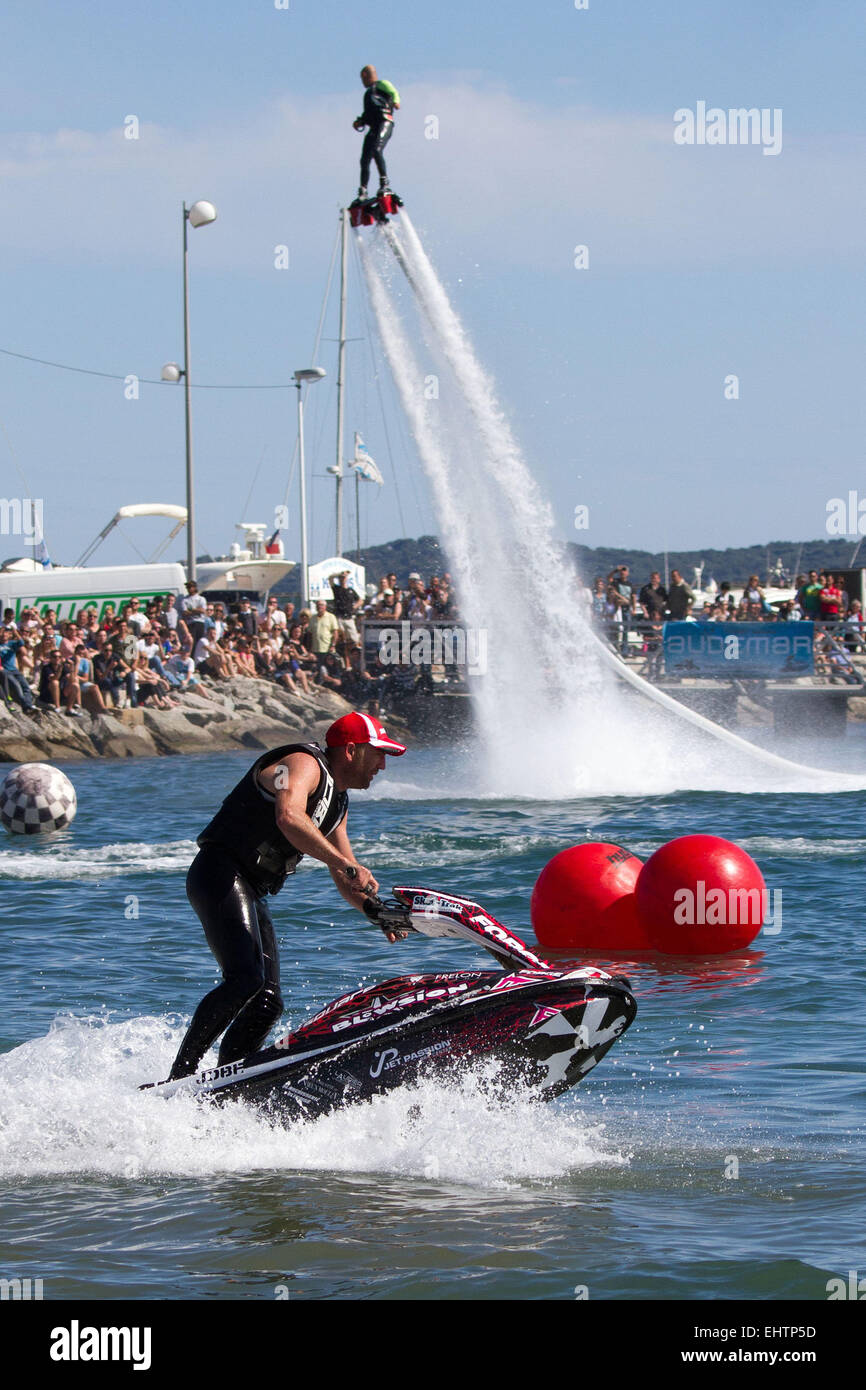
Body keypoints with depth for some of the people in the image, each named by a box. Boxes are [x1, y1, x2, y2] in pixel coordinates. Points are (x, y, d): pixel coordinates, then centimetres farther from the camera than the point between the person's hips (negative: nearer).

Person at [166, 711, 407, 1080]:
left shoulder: (338, 803, 22)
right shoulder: (304, 764, -9)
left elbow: (345, 881, 27)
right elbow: (288, 817, -30)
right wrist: (347, 864, -32)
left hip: (252, 895, 10)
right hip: (221, 875, -10)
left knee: (267, 1004, 2)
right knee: (245, 980, -26)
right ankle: (178, 1076, -29)